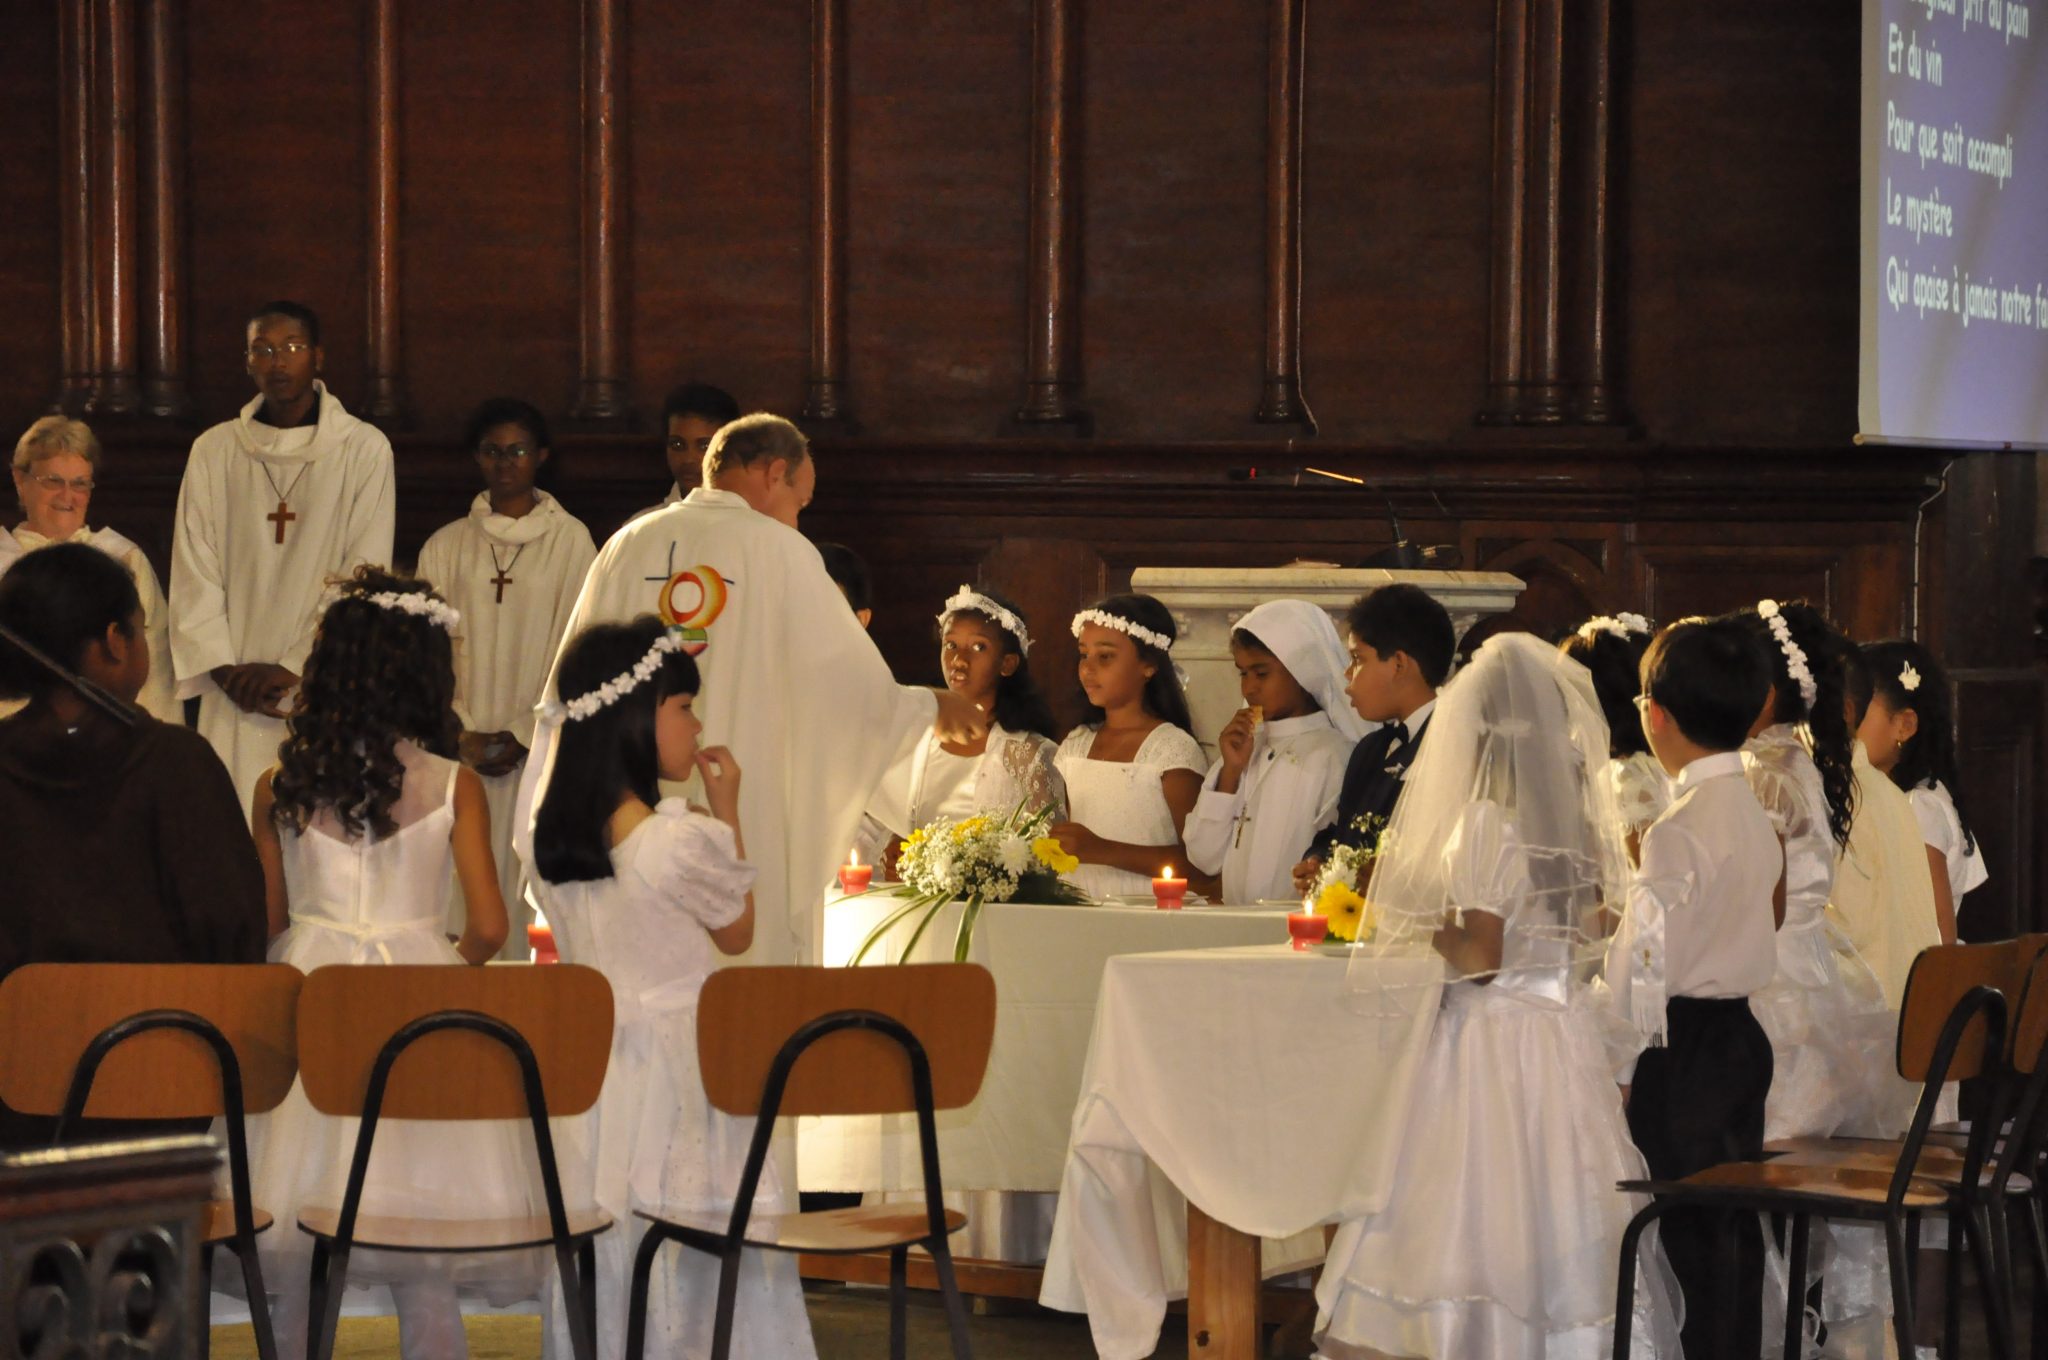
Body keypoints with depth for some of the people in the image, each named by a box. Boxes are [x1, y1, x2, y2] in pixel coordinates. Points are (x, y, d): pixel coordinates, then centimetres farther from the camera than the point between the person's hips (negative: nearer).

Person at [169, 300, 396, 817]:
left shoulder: (364, 449, 2)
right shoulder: (213, 452, 9)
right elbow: (194, 571, 6)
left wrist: (295, 668, -8)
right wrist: (225, 668, -6)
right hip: (236, 698, 2)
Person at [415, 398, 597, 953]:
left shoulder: (569, 540, 4)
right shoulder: (446, 546, 11)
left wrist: (525, 736, -6)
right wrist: (462, 734, -4)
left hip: (536, 750, -2)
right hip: (459, 751, 2)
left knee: (521, 883, -8)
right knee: (455, 893, -4)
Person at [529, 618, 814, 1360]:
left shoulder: (551, 837, 0)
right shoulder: (685, 840, -20)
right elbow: (736, 932, -3)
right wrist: (728, 812, 1)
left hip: (589, 1069, 6)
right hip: (680, 1070, -6)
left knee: (598, 1257, 12)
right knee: (693, 1265, 1)